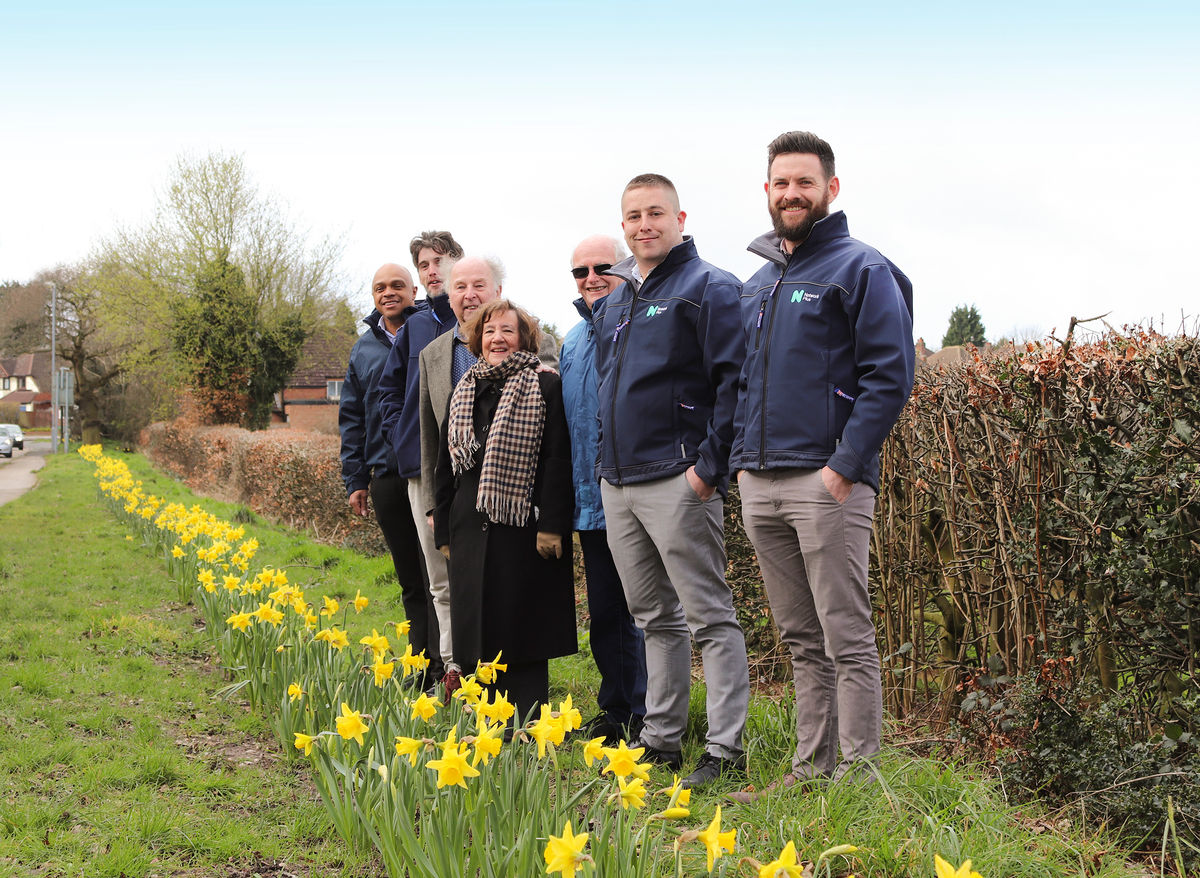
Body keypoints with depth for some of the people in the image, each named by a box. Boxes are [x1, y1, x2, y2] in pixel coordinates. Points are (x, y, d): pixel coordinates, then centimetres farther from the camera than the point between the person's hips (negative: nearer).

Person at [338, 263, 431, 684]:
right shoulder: (364, 348, 16)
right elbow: (351, 417, 19)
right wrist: (354, 479, 13)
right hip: (386, 476, 5)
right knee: (411, 581, 11)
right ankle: (422, 665, 19)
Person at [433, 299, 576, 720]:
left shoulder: (545, 387, -1)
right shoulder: (463, 393, 17)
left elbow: (557, 460, -8)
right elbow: (446, 464, 19)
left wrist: (551, 525, -15)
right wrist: (444, 530, 13)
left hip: (523, 527, -5)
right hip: (471, 528, 6)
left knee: (524, 631, -2)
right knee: (482, 628, 7)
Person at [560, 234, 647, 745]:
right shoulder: (572, 341, 17)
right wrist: (572, 495, 20)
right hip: (591, 502, 8)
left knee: (641, 612, -3)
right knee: (602, 611, 15)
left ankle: (647, 717, 6)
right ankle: (614, 712, 26)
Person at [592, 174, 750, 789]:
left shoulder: (708, 287, -5)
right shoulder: (614, 301, 18)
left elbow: (733, 381, -13)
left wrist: (709, 465, -18)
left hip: (677, 482, -8)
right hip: (617, 484, 8)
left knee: (709, 617, -3)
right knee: (655, 618, 14)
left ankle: (725, 750, 1)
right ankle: (660, 739, 23)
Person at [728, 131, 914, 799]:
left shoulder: (861, 269, -3)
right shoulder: (759, 282, 20)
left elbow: (890, 376, -11)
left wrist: (845, 466, -17)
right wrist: (743, 461, 14)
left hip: (826, 481, -7)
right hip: (760, 485, 7)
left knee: (847, 640, -4)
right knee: (802, 639, 13)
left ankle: (858, 775, 2)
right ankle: (813, 764, 20)